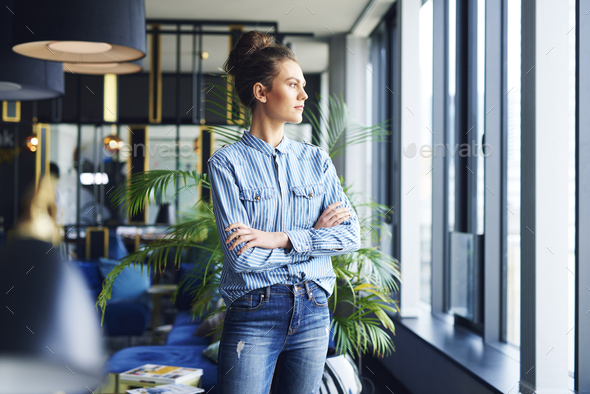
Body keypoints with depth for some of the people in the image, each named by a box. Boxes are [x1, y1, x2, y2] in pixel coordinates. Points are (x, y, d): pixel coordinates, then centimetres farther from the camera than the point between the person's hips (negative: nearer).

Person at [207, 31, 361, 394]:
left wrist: (281, 238, -13)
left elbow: (351, 234, -2)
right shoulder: (228, 162, -5)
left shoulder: (316, 160, 8)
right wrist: (314, 234, -6)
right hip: (254, 315, -4)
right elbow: (242, 255, -14)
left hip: (313, 314, 4)